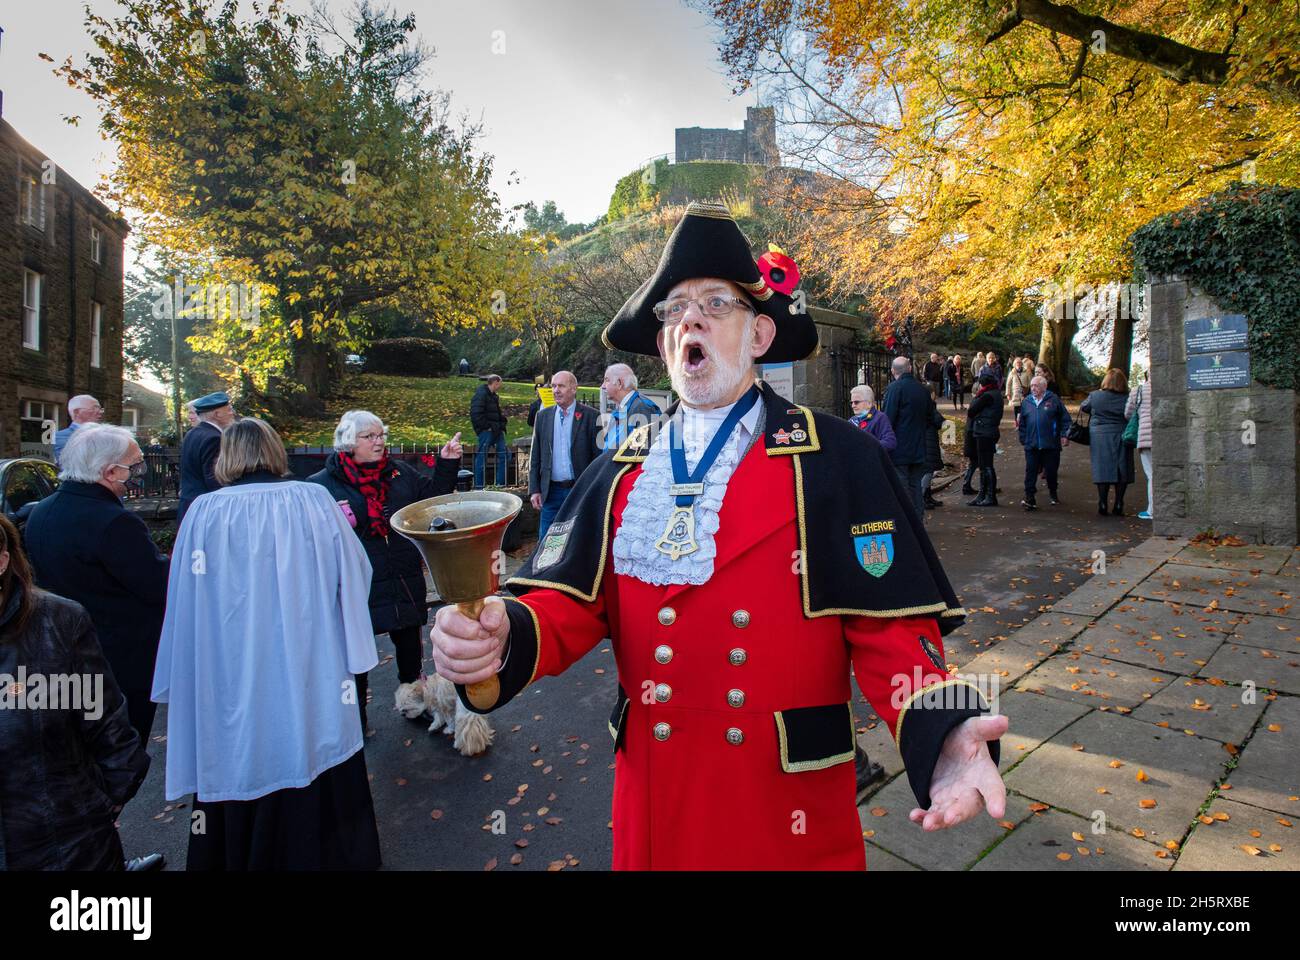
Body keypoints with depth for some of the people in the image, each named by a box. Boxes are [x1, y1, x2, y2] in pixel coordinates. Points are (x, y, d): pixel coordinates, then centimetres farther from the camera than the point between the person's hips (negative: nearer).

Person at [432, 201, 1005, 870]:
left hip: (794, 803, -2)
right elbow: (570, 603, -4)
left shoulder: (838, 459, -9)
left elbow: (889, 626, -11)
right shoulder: (622, 472, 1)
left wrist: (940, 733, -28)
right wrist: (503, 636, -25)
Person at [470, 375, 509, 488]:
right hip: (486, 431, -10)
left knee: (504, 455, 10)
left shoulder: (494, 396, 17)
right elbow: (476, 414, -21)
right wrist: (486, 427, -17)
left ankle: (500, 483, 18)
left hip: (496, 431, 10)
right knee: (482, 457, -3)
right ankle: (478, 486, 4)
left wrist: (501, 425, 11)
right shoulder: (481, 394, -13)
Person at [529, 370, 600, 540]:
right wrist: (534, 490, 3)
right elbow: (535, 457, 10)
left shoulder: (591, 416, -4)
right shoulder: (543, 416, 8)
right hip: (551, 492, 3)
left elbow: (599, 456, -4)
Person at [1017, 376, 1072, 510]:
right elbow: (1022, 423, 14)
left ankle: (1053, 494, 33)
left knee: (1051, 471, 10)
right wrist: (1023, 439, 11)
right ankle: (1030, 498, -4)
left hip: (1051, 445, -2)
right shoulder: (1027, 402, 8)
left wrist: (1065, 435, -6)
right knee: (1031, 471, -5)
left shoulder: (1053, 400, -1)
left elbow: (1065, 418, 1)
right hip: (1031, 445, 2)